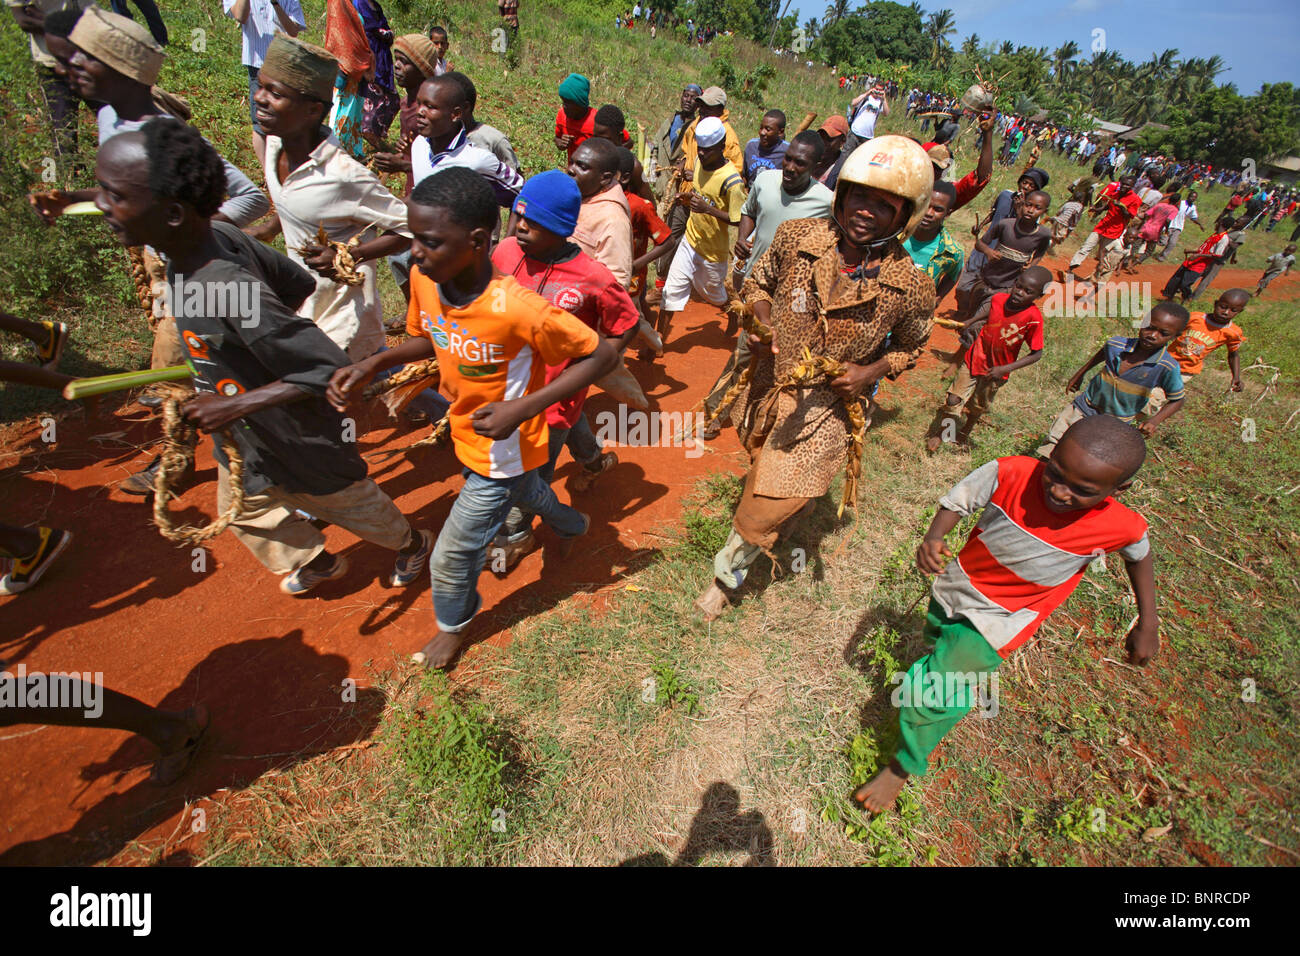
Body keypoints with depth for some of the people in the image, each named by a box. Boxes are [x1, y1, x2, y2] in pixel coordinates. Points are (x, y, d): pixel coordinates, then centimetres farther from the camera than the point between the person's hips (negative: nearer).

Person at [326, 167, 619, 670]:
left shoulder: (519, 311, -35)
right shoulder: (424, 279, -13)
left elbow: (602, 355, -27)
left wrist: (522, 408, -32)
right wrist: (372, 363, -13)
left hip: (502, 450, -7)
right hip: (466, 431, 7)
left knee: (451, 556, 8)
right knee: (527, 495, 34)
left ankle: (454, 625, 41)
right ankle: (573, 524, 67)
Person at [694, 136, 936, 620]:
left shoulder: (911, 286, -16)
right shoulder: (795, 237, -12)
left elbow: (911, 345, 4)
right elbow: (759, 281, 7)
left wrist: (872, 372, -14)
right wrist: (762, 322, -13)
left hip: (826, 405, -3)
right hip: (768, 383, 3)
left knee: (769, 506, 0)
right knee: (763, 469, 26)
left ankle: (726, 574, 27)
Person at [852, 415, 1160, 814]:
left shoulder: (1120, 526, -23)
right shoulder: (1010, 474, -27)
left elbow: (1140, 555, 0)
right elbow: (957, 500, -12)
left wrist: (1148, 624, 3)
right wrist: (933, 537, -31)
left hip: (997, 620, -3)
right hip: (956, 586, 3)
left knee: (933, 690, -11)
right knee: (938, 646, 29)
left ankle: (903, 766, 15)